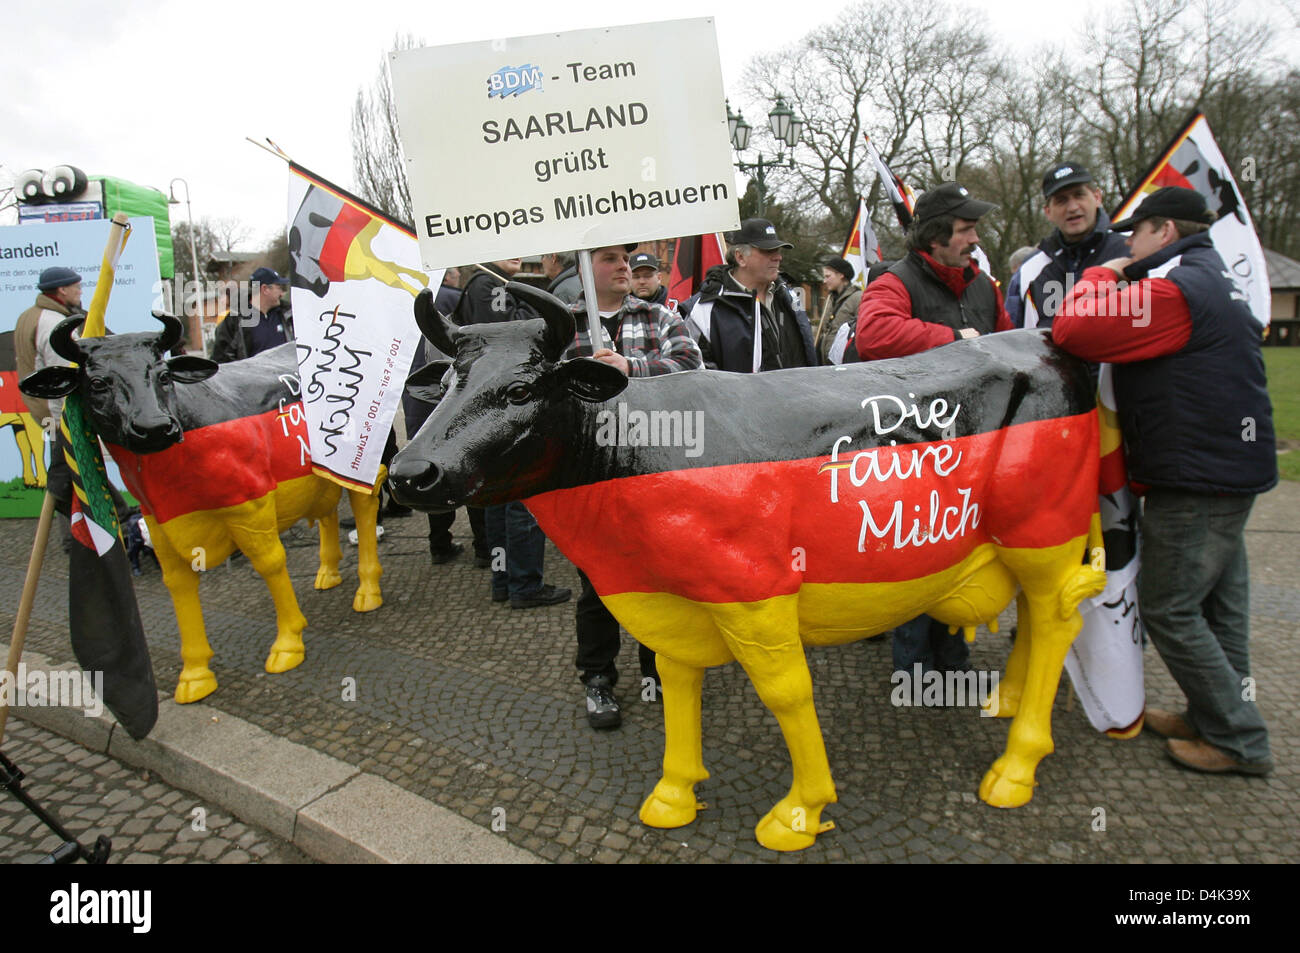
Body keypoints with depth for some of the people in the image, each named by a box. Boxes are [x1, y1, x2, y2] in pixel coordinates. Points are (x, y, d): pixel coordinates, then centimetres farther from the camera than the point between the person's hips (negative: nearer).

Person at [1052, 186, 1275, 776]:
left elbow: (1073, 330, -25)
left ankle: (1239, 741, 10)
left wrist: (1100, 275, -7)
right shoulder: (1215, 279, 17)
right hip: (1233, 467, 10)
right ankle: (1215, 718, 31)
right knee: (1218, 605, 17)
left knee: (1168, 608, 0)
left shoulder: (1172, 288, -17)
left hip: (1196, 479, -10)